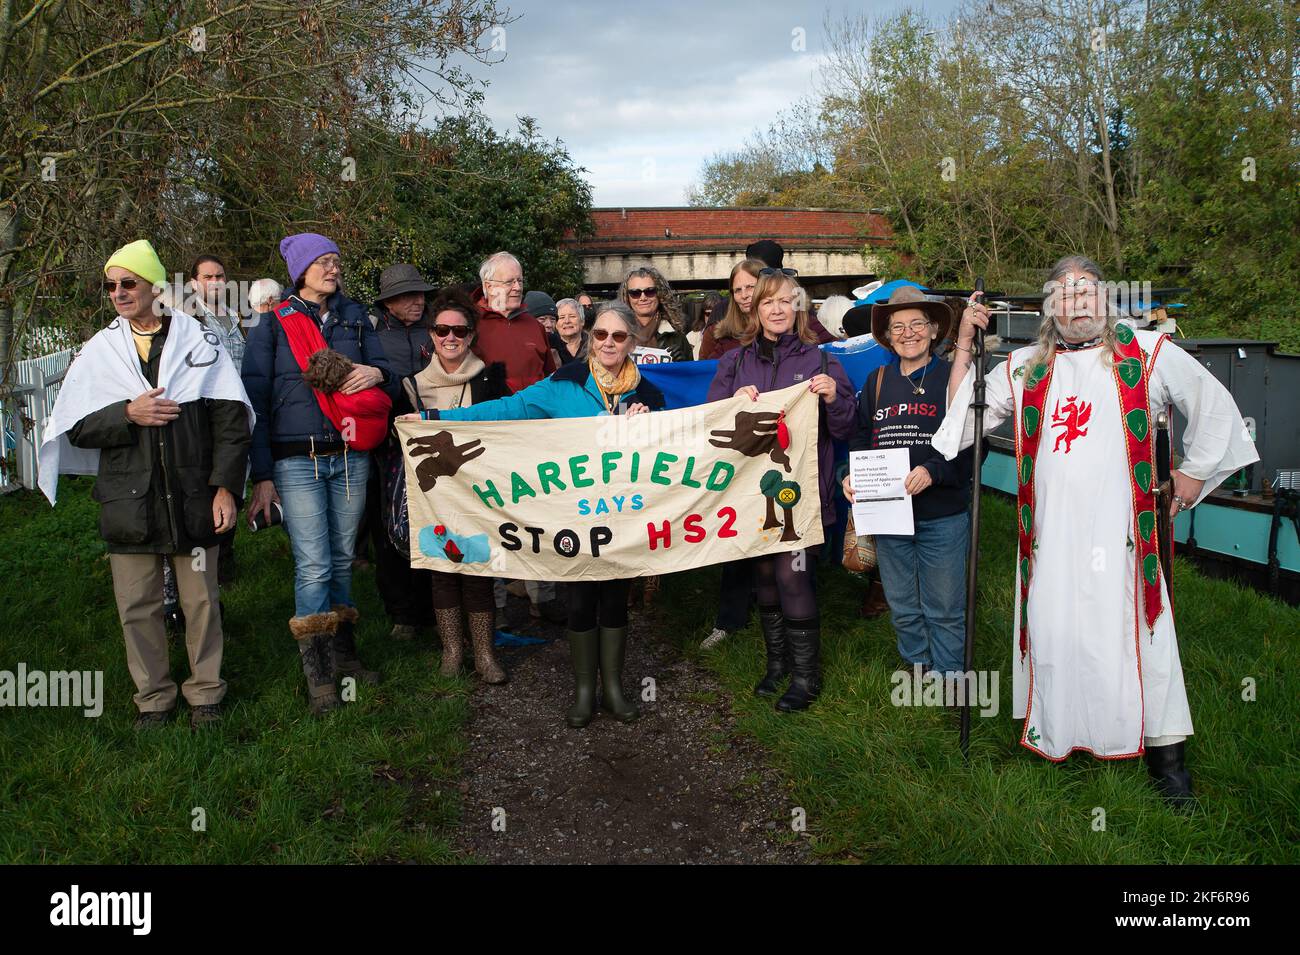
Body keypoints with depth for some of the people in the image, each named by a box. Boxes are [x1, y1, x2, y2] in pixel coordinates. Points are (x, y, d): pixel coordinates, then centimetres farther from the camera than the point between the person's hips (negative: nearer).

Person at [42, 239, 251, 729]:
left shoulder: (199, 340, 3)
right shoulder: (98, 350, 9)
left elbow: (231, 419, 0)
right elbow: (76, 429, 6)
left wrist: (226, 486, -7)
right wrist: (127, 415, -13)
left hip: (192, 500, -2)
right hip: (128, 502, 2)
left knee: (201, 602, 6)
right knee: (137, 607, 7)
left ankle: (205, 690, 24)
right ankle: (154, 696, 24)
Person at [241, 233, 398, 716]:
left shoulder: (354, 317, 12)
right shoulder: (273, 326, 2)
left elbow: (389, 377, 14)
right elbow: (254, 400, 0)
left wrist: (377, 374, -13)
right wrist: (262, 475, -5)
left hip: (350, 457, 4)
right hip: (297, 459, -4)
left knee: (342, 558, 11)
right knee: (313, 564, -8)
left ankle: (342, 653, 23)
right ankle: (317, 675, 0)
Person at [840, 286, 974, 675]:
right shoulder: (877, 381, 9)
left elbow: (972, 445, -9)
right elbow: (861, 439, 12)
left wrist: (933, 471, -24)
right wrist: (852, 476, -6)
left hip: (943, 515, -4)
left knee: (945, 608, 5)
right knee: (902, 605, 18)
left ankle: (950, 677, 23)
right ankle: (914, 667, 37)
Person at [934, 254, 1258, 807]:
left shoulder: (1148, 355, 6)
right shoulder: (1024, 368, 11)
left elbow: (1214, 406, 17)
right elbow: (962, 417, 9)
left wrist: (1195, 472, 14)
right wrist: (965, 345, 3)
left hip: (1120, 530, -1)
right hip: (1050, 533, 2)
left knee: (1133, 630, -1)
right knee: (1053, 632, 2)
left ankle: (1164, 750, 12)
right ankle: (1053, 734, 17)